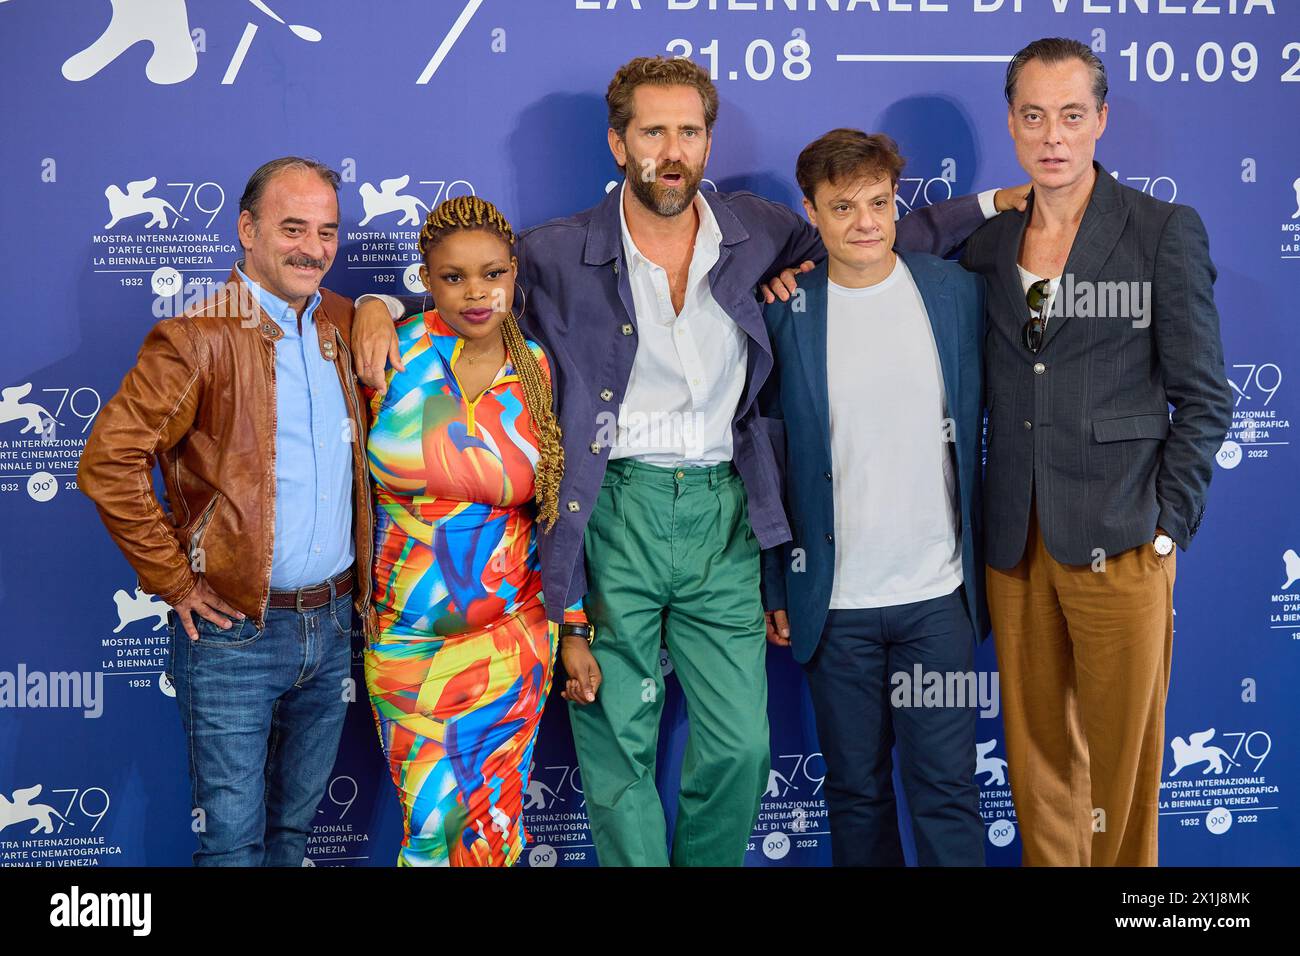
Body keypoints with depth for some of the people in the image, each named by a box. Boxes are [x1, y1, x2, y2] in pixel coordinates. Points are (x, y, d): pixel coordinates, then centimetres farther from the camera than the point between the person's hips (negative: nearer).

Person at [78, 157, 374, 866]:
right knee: (233, 838, 5)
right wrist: (174, 582, -13)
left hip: (334, 621, 6)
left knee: (295, 822, 19)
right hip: (234, 633, -5)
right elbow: (107, 463, -15)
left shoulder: (343, 324, 6)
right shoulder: (197, 340, -12)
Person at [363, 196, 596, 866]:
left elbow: (558, 509, 2)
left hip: (512, 635, 1)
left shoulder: (538, 372, -2)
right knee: (433, 823, 3)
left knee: (496, 820, 12)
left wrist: (577, 629, 2)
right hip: (407, 639, -1)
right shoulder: (392, 356, -8)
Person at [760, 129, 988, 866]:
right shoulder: (784, 311, -2)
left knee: (947, 790, 3)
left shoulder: (959, 292, 1)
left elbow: (983, 422, 9)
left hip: (939, 592, 0)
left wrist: (988, 565, 6)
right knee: (856, 792, 12)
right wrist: (773, 590, 2)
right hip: (834, 602, 0)